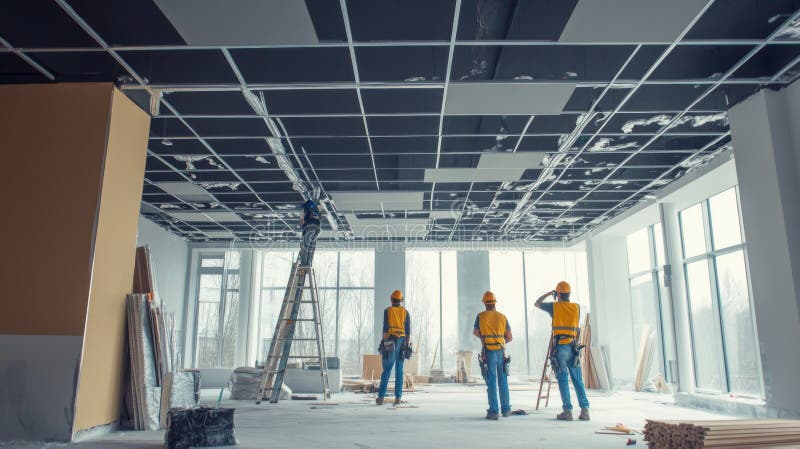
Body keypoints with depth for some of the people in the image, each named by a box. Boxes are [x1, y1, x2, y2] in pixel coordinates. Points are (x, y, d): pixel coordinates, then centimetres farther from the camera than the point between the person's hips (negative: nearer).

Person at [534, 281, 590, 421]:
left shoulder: (554, 306, -1)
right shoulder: (576, 307, 6)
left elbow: (536, 304, 16)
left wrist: (549, 293, 24)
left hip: (559, 347, -3)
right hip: (573, 347, 3)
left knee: (563, 380, 1)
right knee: (578, 380, 8)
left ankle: (568, 411, 0)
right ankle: (584, 409, 1)